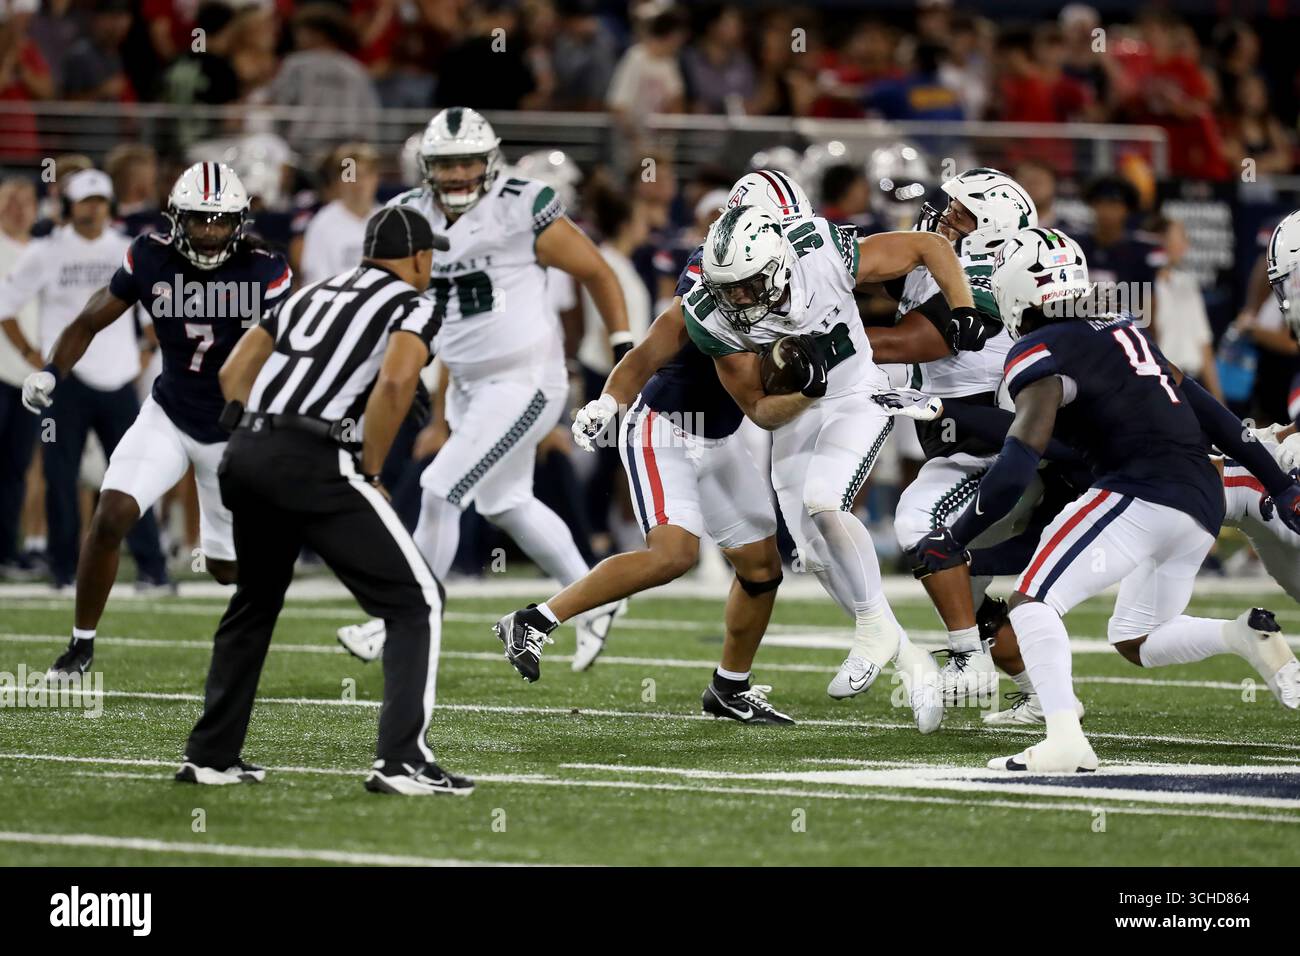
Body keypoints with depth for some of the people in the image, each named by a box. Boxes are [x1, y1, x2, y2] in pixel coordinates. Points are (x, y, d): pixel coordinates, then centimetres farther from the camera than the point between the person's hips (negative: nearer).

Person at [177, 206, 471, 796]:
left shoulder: (313, 295, 26)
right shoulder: (414, 306, 6)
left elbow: (233, 372, 24)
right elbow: (395, 381, -14)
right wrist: (370, 472, -4)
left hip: (245, 456, 7)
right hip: (315, 465, -7)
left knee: (255, 603, 28)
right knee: (416, 603, 1)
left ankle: (211, 754, 30)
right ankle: (401, 761, -9)